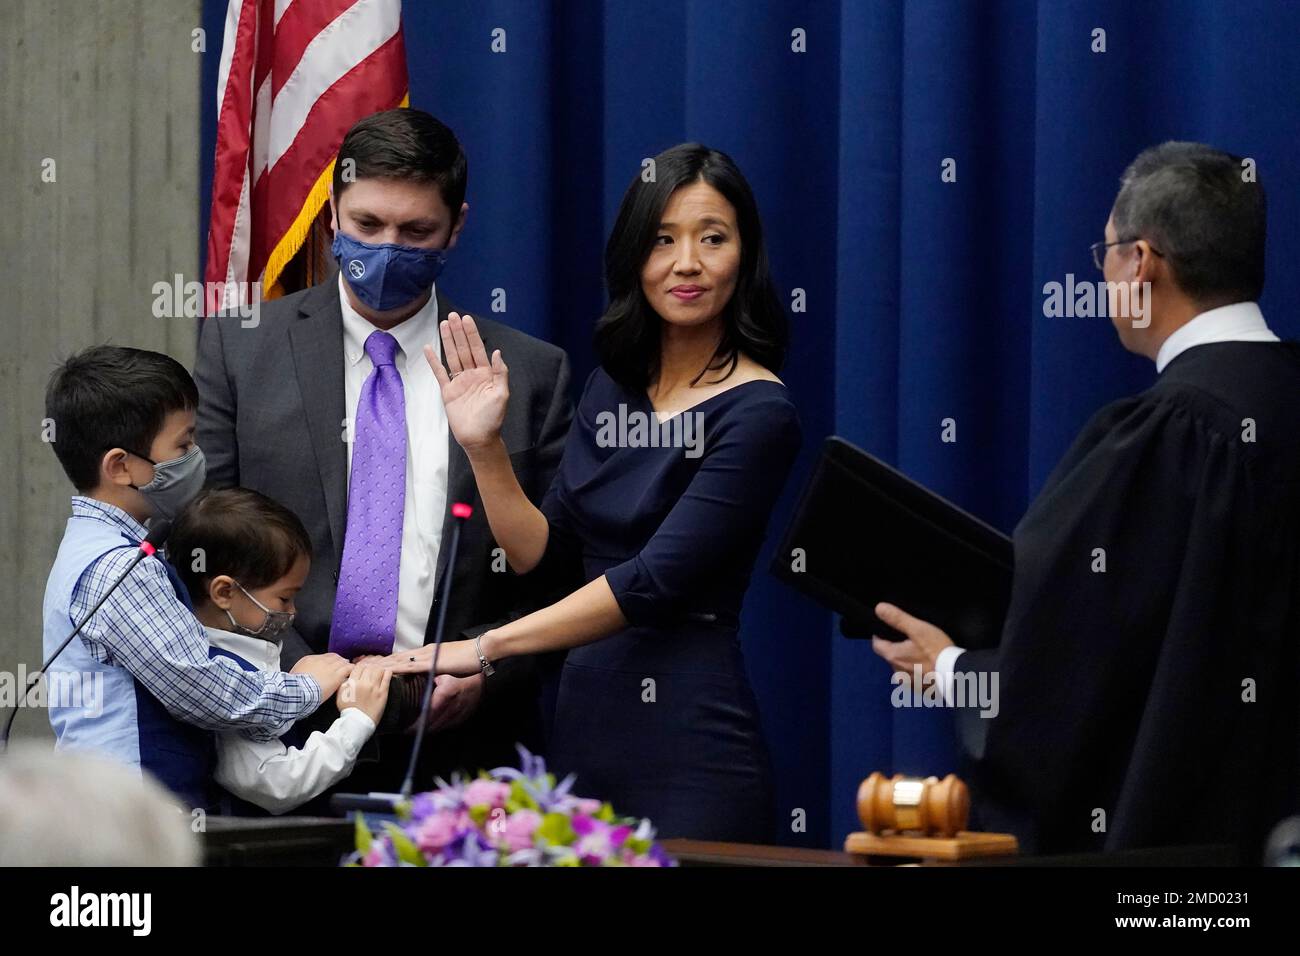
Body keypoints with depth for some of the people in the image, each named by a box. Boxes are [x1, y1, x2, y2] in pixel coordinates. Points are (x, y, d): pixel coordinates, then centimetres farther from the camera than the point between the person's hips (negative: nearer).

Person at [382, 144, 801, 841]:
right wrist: (484, 448, -3)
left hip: (688, 738, -6)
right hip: (583, 721, 6)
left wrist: (483, 649, -19)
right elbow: (541, 553, 11)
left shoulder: (758, 413, -10)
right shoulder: (611, 389, 12)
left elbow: (655, 580, -18)